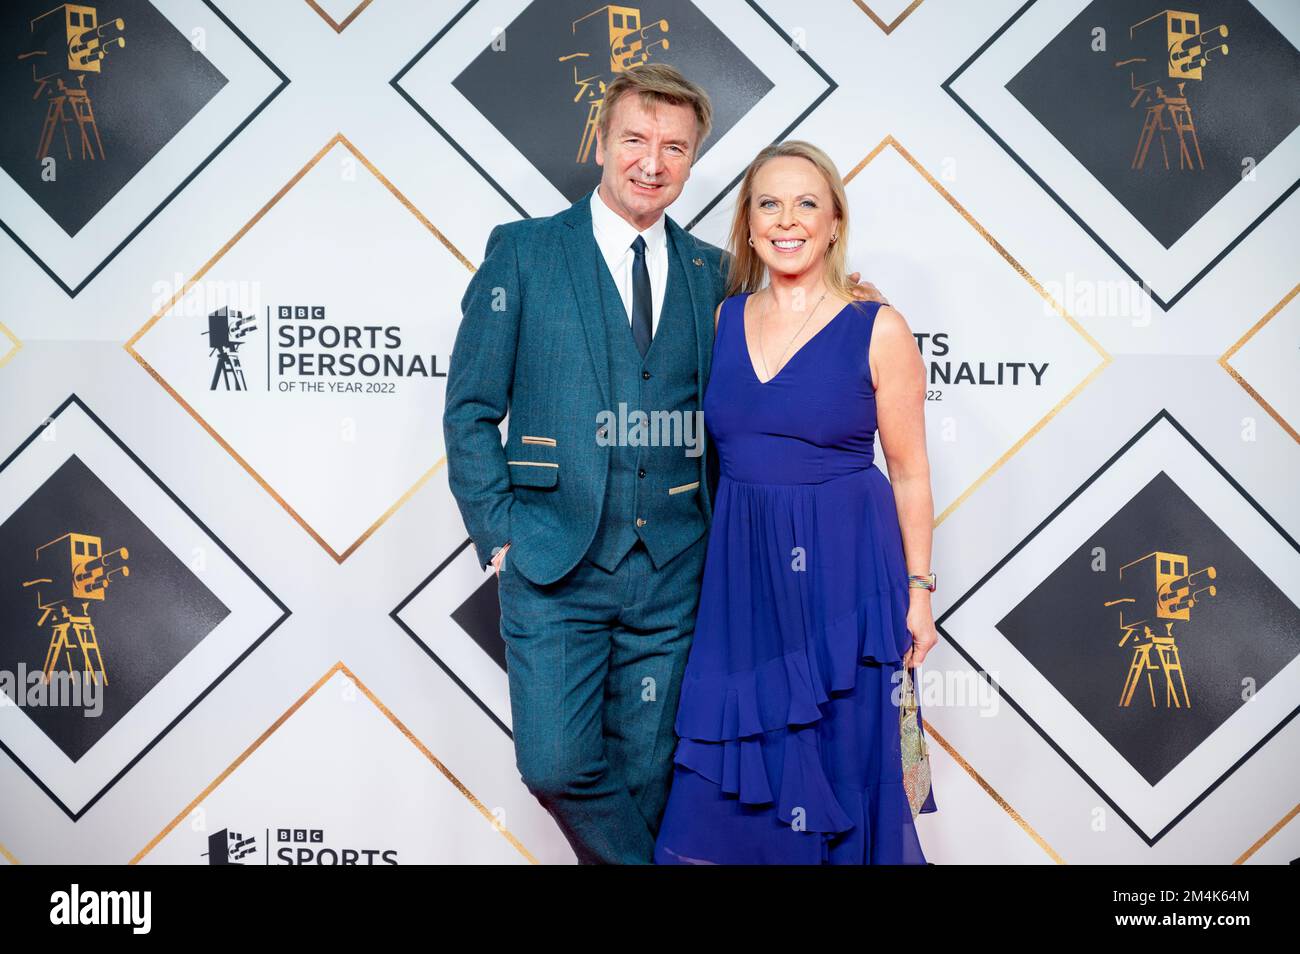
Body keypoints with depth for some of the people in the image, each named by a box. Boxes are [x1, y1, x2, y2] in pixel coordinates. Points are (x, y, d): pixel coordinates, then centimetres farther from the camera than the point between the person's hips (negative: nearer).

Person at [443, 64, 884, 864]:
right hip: (554, 562, -2)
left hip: (672, 570, 3)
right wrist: (500, 535, -6)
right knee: (557, 765, -5)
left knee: (645, 772, 9)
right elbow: (471, 409, 0)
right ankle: (640, 859, 22)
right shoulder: (523, 251, 1)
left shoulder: (712, 273, 10)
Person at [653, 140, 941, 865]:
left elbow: (910, 471, -3)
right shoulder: (722, 320, 5)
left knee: (840, 758, 8)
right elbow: (712, 448, 11)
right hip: (742, 571, 4)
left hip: (842, 571, -3)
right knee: (728, 776, 8)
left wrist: (917, 589, -4)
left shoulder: (878, 331, -6)